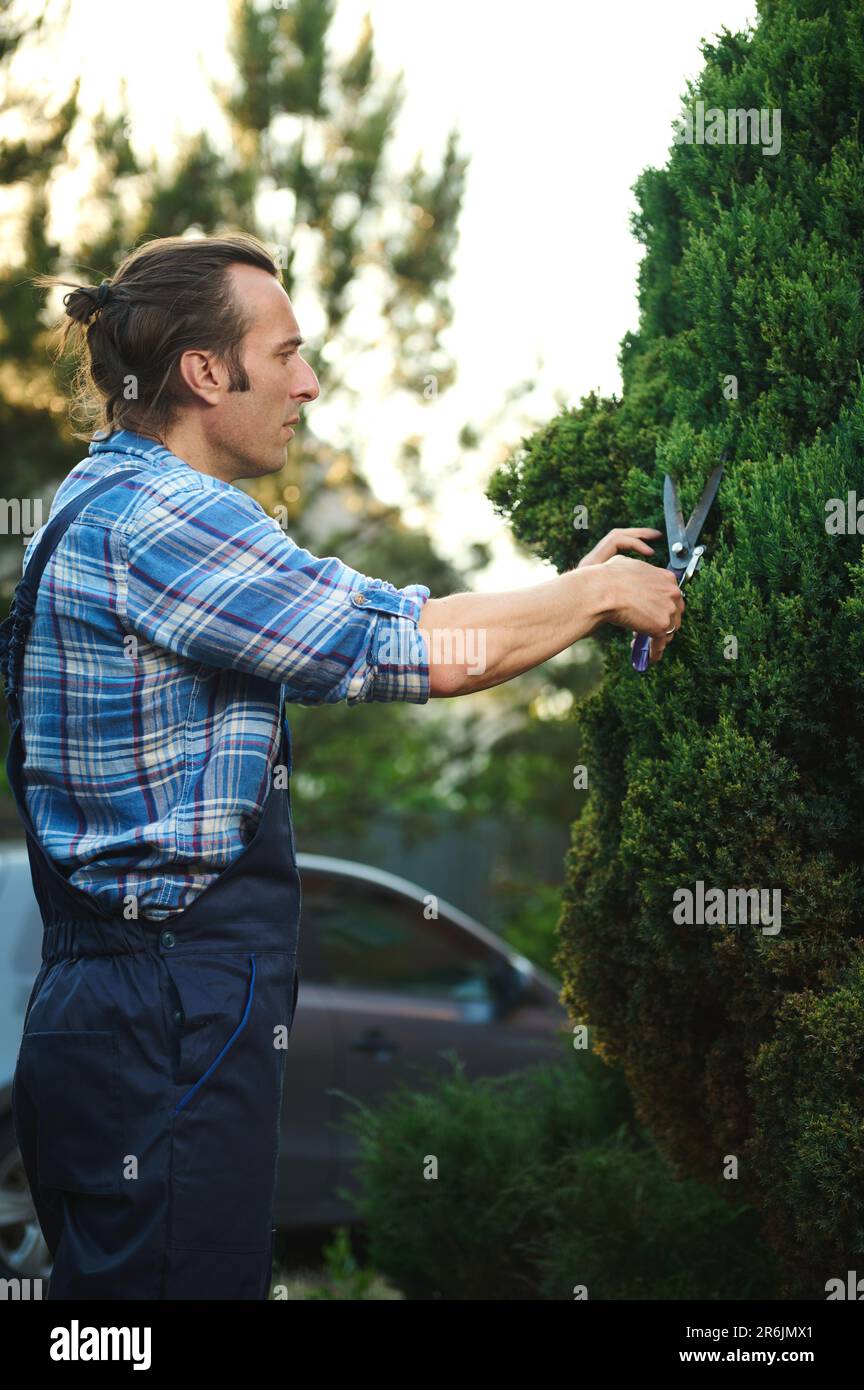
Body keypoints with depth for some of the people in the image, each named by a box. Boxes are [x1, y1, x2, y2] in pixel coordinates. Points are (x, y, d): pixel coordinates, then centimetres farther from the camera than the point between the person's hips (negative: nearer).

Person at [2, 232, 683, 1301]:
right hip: (165, 1031, -11)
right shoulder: (147, 511, -15)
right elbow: (417, 650, -14)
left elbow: (366, 633, 21)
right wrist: (598, 595, 1)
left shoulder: (117, 504, 18)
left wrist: (572, 589, 20)